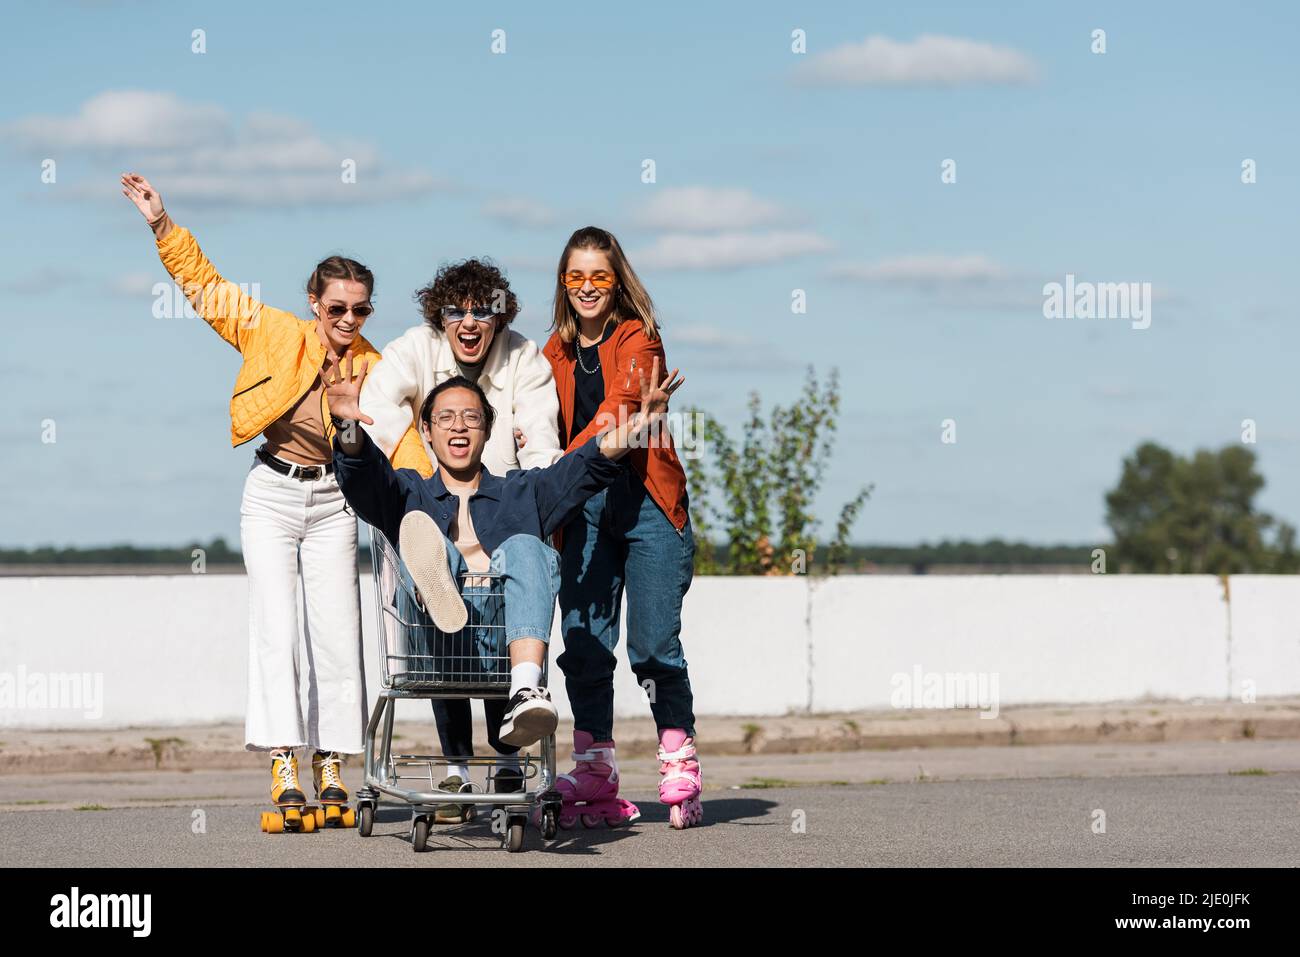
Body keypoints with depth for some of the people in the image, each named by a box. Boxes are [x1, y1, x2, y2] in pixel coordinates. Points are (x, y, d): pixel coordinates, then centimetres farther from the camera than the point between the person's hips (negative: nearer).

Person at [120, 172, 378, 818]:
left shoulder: (372, 369, 0)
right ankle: (283, 772, -16)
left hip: (331, 502, 2)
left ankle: (330, 770, 8)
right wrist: (163, 227, -10)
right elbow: (203, 284, -2)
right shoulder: (276, 334, -6)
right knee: (276, 630, -10)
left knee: (337, 634, 0)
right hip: (271, 495, -2)